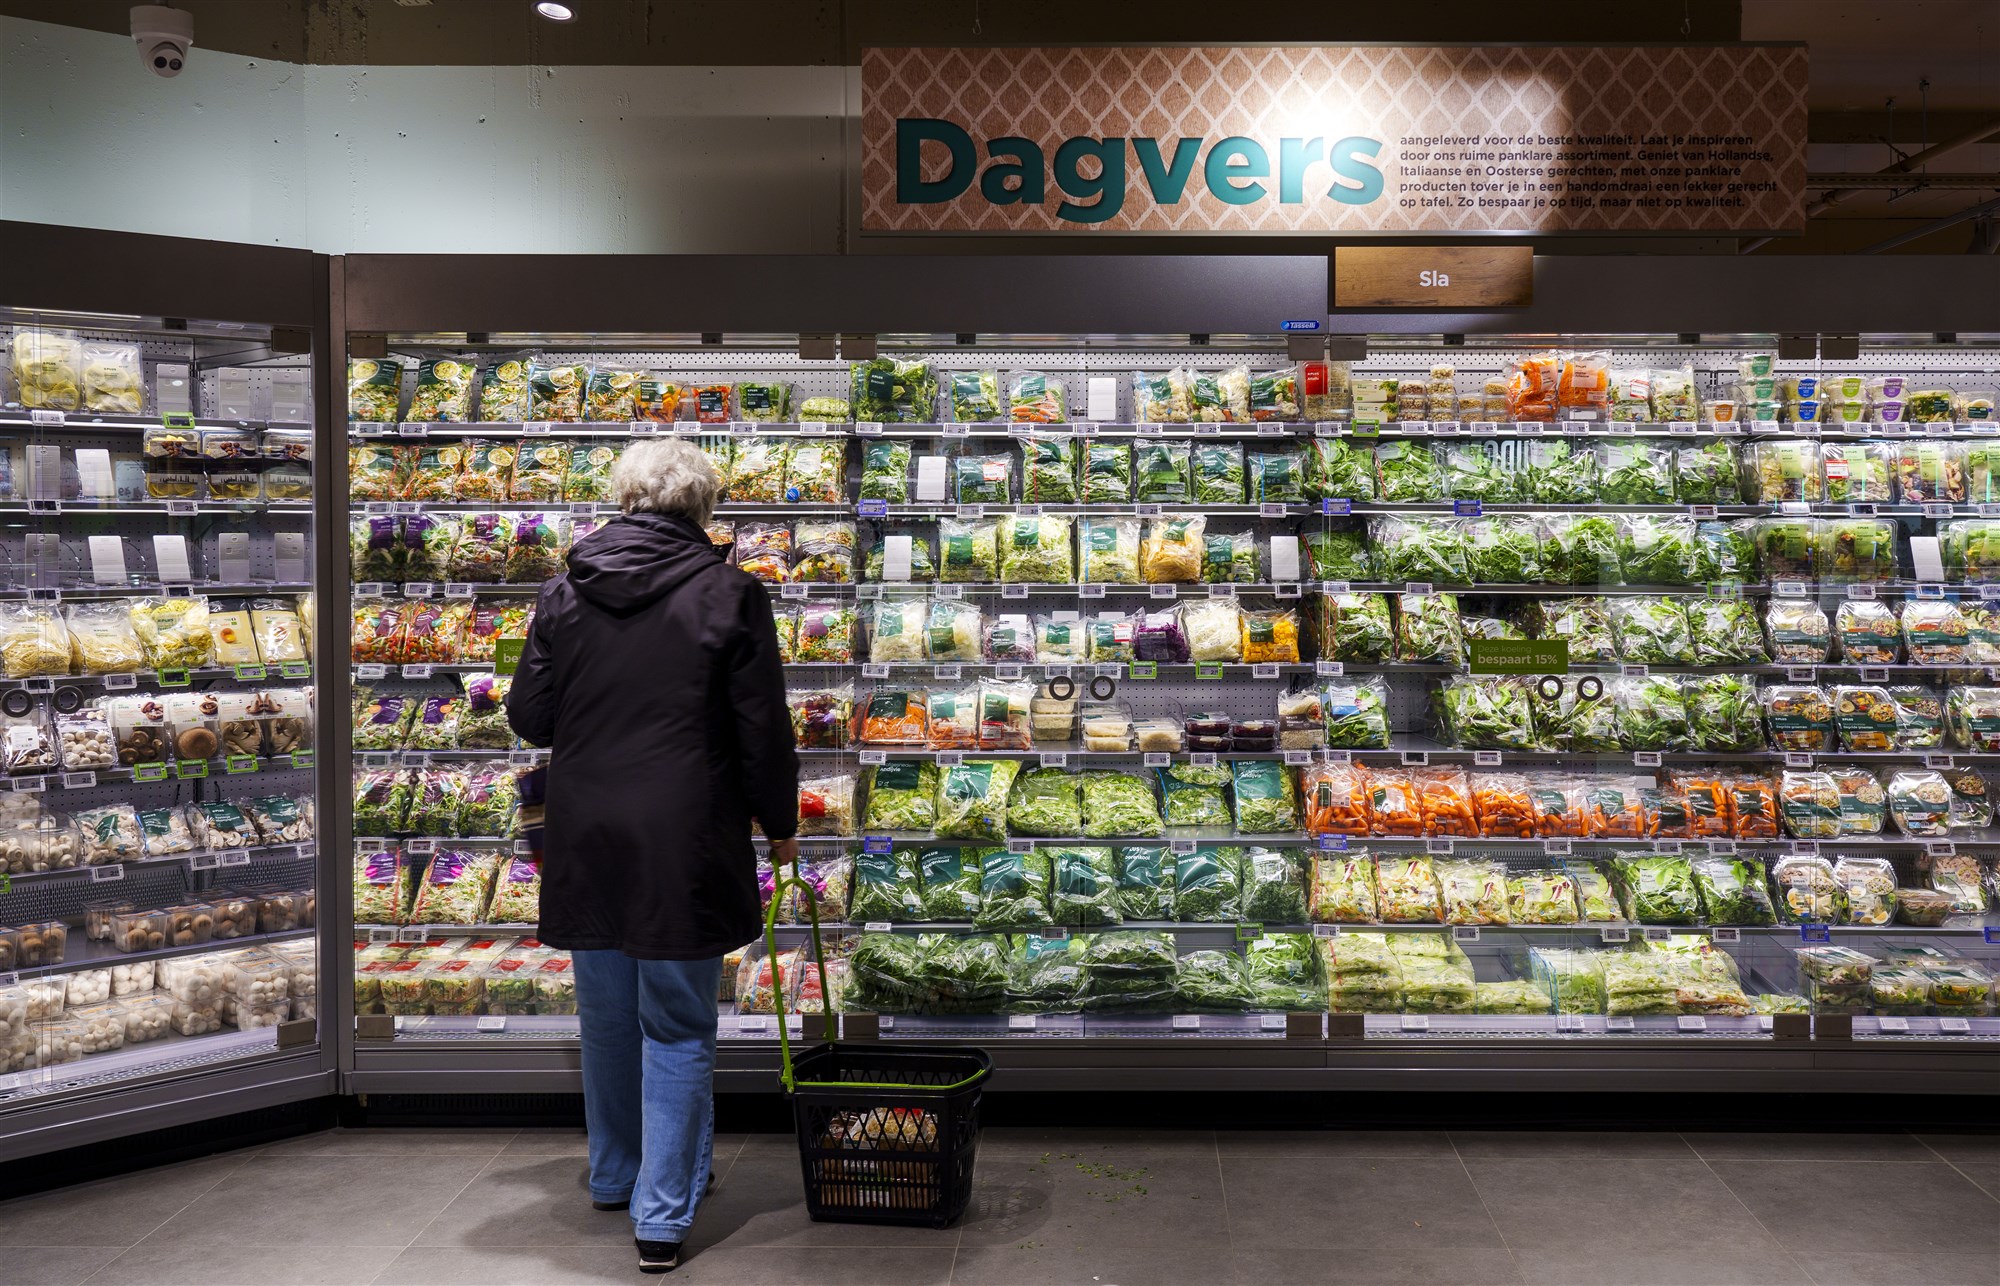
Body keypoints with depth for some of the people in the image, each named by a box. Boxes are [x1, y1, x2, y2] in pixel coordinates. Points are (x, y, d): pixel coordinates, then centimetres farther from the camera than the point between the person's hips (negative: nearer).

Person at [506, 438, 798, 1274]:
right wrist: (779, 822, 8)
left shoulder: (565, 591, 2)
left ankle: (614, 1176, 37)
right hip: (683, 844, -4)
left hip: (586, 839, 4)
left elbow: (528, 717, 6)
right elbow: (764, 731, -6)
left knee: (607, 1020, 20)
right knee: (677, 1030, 6)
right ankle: (662, 1215, 8)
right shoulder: (727, 594, -9)